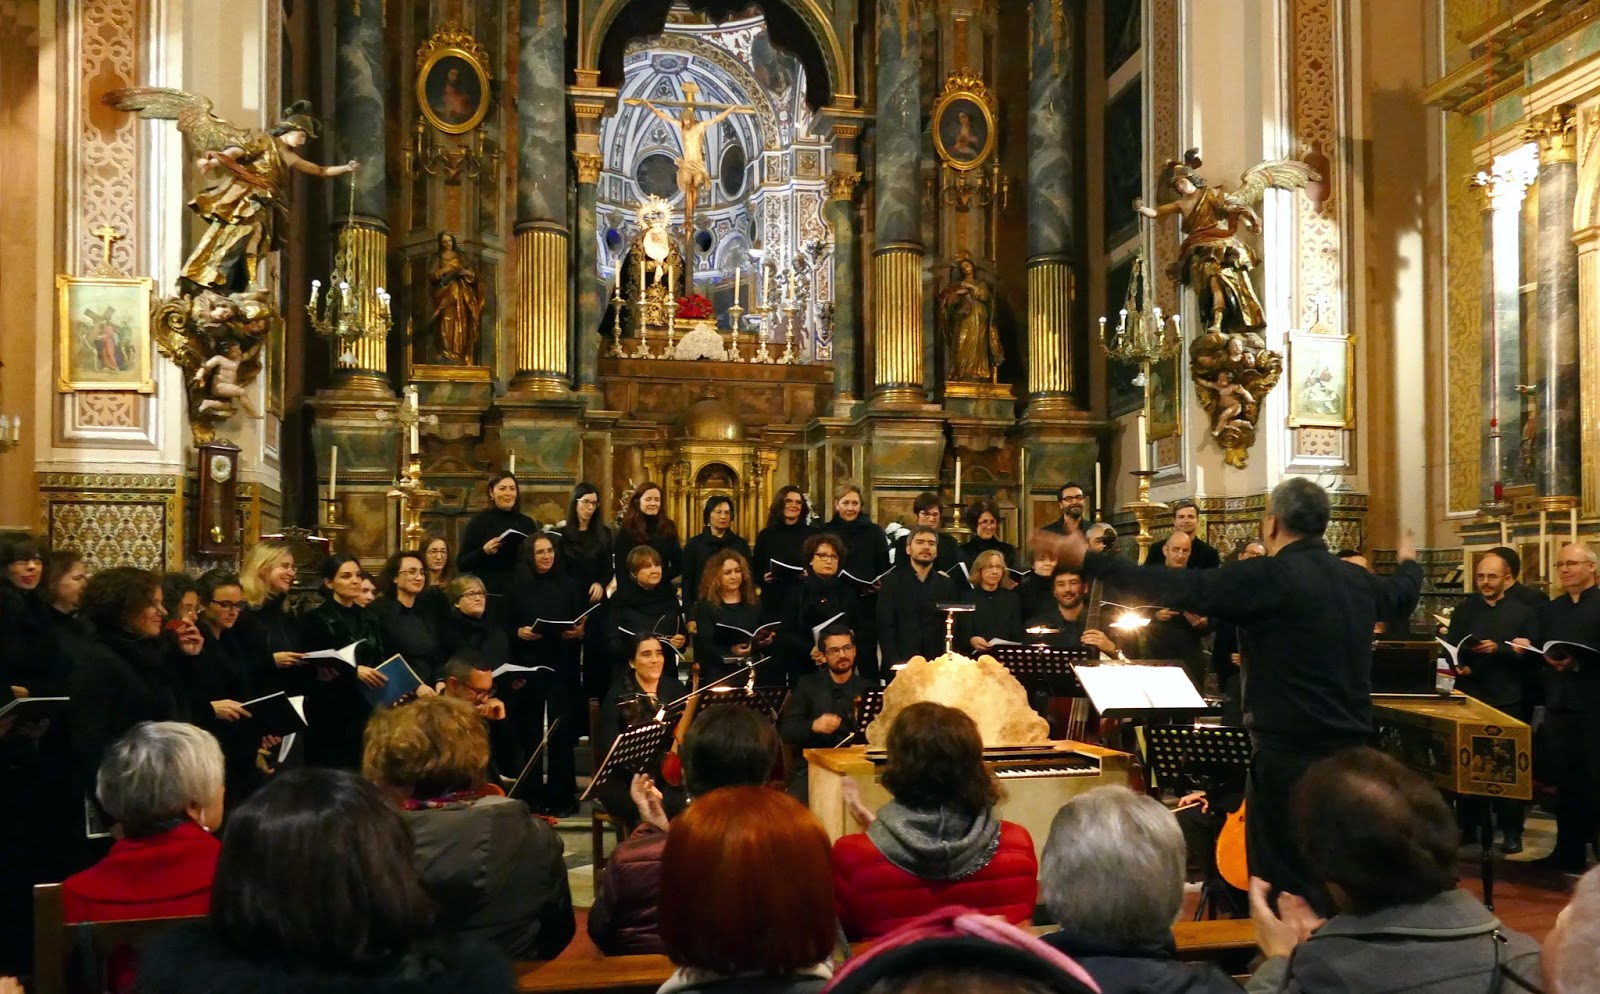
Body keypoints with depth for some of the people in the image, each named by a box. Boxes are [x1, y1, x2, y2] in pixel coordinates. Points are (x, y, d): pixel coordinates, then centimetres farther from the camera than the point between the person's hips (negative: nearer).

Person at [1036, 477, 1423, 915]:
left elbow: (1182, 588, -22)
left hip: (1290, 750, -8)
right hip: (1350, 747, 8)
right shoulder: (1358, 580, 9)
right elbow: (1401, 594, 31)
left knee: (1283, 879, 1)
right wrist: (1409, 562, 55)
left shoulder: (1267, 578, -16)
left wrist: (1089, 560, -20)